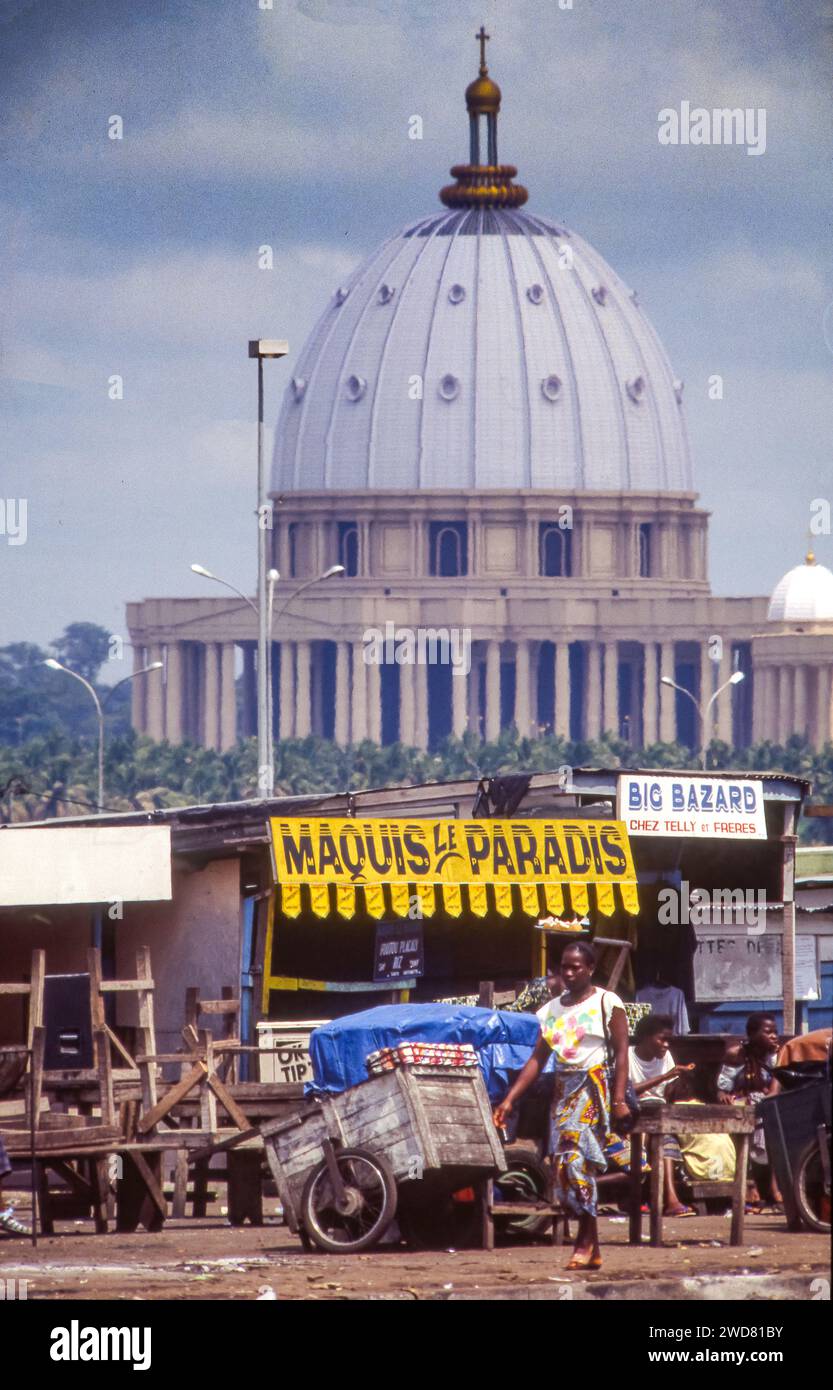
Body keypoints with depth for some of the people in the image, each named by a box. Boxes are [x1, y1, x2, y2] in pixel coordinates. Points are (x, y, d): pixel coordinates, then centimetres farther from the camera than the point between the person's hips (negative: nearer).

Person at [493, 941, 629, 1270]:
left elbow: (621, 1053, -5)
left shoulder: (606, 1003, 0)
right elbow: (538, 1059, 13)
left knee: (576, 1157, -20)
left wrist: (619, 1100, -15)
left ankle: (586, 1240, -14)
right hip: (562, 1090, 6)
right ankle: (592, 1251, 5)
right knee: (561, 1167, 0)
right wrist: (510, 1100, 4)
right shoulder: (552, 1009, 16)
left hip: (594, 1086, -6)